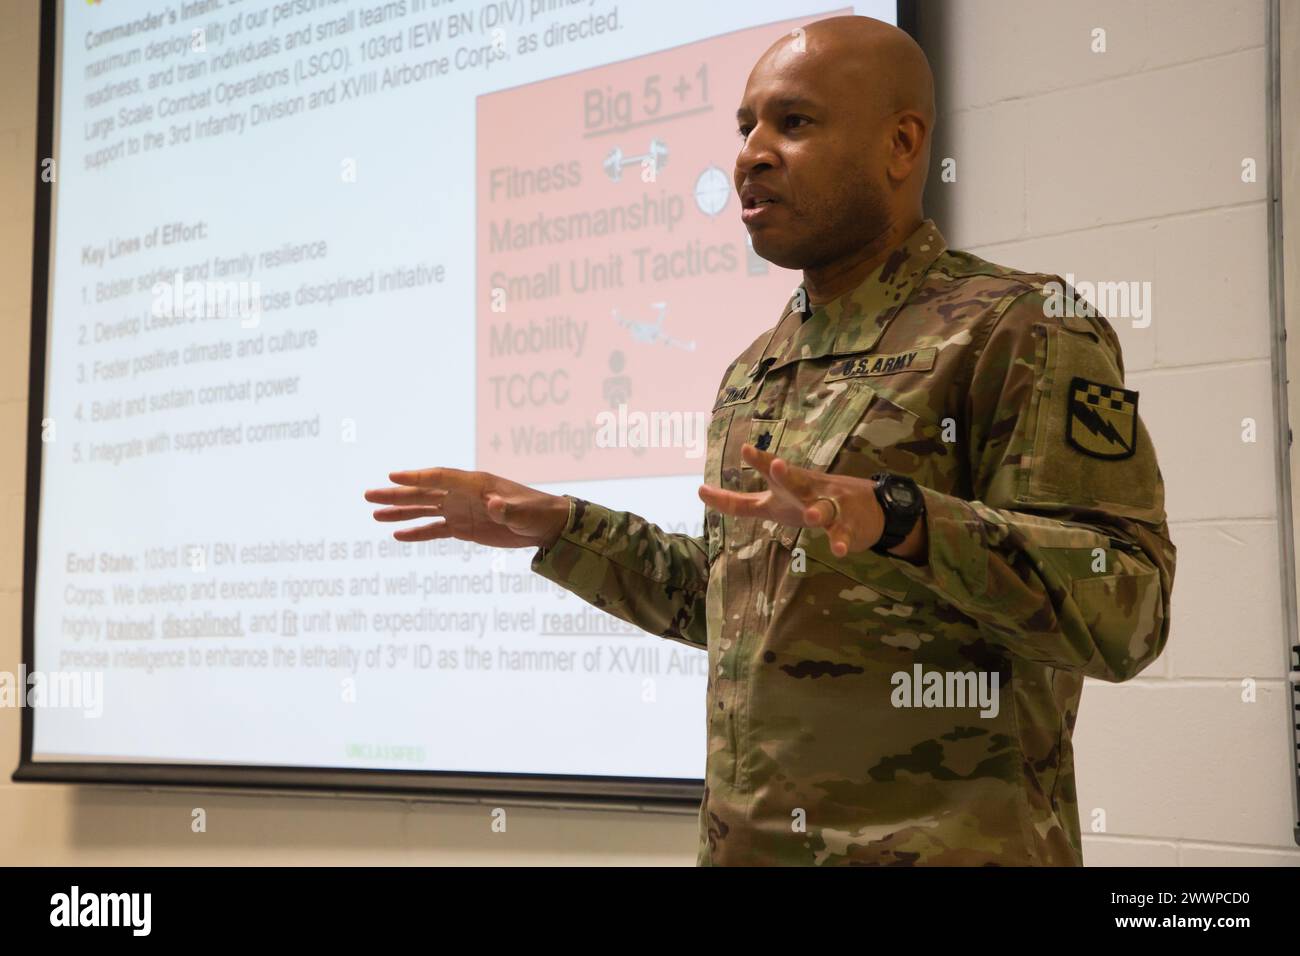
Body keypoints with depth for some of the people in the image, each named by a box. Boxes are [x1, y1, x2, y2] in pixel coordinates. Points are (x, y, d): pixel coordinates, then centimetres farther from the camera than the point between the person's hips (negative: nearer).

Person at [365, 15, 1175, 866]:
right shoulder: (756, 374, 14)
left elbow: (1126, 607, -20)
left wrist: (899, 521, -33)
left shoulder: (1022, 330, -10)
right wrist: (558, 530, 15)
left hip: (947, 847, -7)